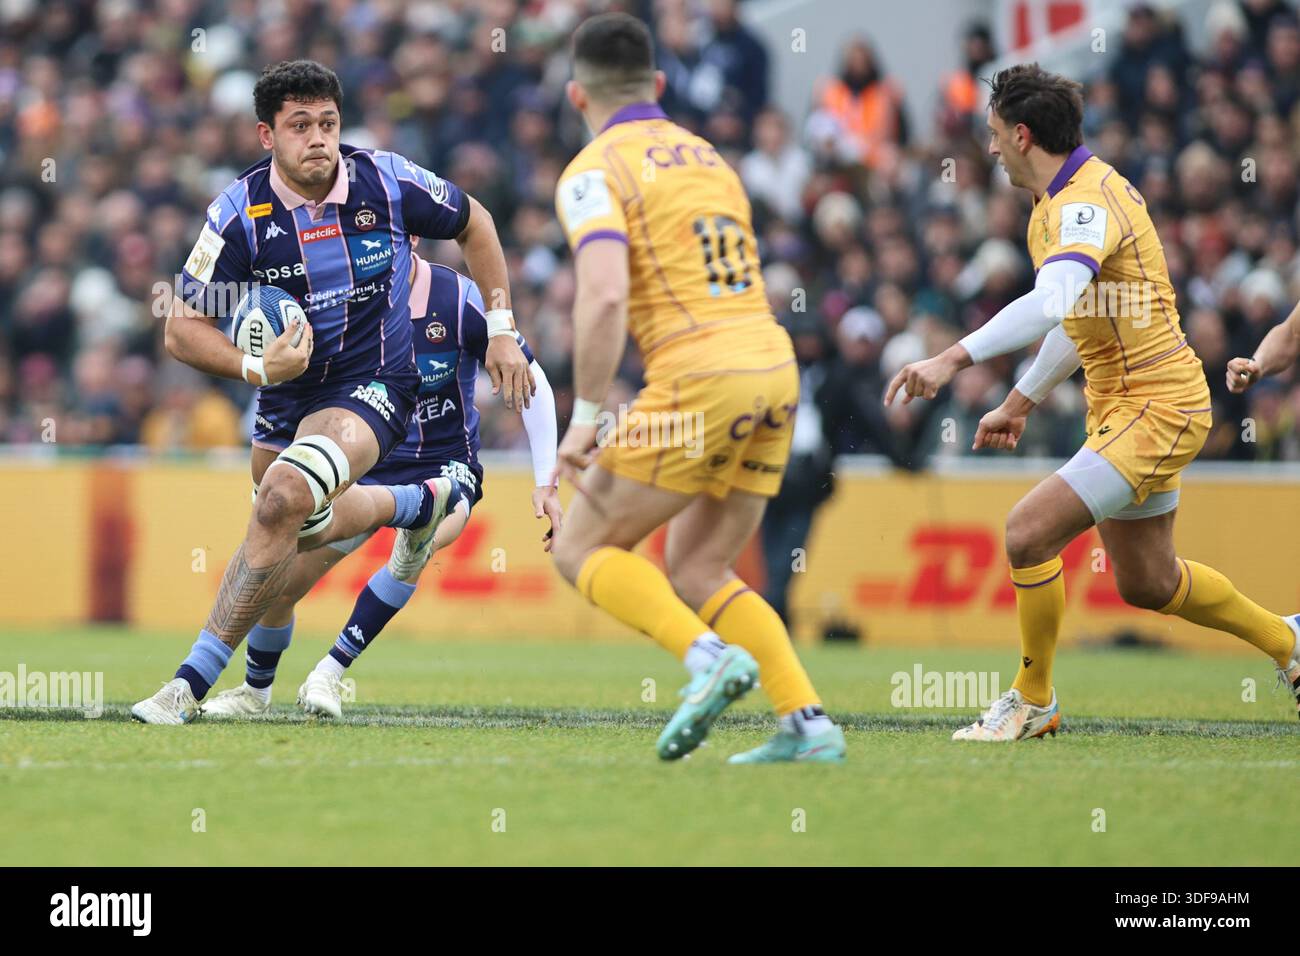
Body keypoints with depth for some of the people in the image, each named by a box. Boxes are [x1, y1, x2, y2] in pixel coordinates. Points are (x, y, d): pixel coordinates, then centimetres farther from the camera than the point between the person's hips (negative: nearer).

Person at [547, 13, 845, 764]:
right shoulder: (708, 157, 22)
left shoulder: (595, 172, -3)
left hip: (700, 376, -7)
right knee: (697, 570, 17)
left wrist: (586, 416, -12)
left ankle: (709, 656, -17)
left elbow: (605, 296, -18)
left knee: (582, 549, 5)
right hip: (776, 367, 7)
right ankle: (808, 722, 2)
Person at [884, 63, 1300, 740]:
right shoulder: (1055, 207, 12)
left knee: (1029, 532, -18)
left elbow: (1050, 303, -40)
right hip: (1124, 405, 10)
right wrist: (1021, 402, 29)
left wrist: (954, 359, -45)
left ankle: (1034, 701, -2)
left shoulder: (1085, 203, -21)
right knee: (1145, 583, 18)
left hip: (1156, 407, -10)